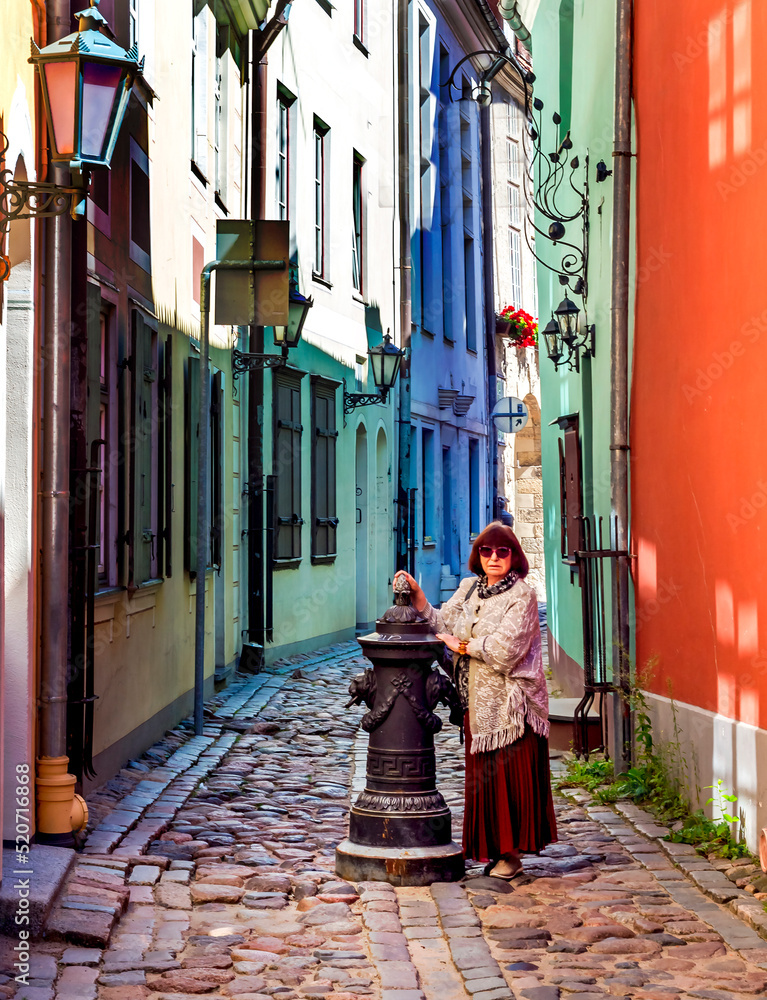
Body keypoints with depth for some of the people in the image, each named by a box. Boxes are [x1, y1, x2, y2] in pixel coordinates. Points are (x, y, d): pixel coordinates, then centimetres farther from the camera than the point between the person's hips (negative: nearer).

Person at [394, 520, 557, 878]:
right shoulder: (469, 588, 12)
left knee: (511, 774, -2)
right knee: (482, 777, 9)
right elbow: (442, 625, 7)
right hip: (478, 701, 6)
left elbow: (503, 650, -17)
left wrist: (461, 645, -7)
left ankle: (512, 852, 6)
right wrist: (417, 595, -3)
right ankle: (493, 848, 18)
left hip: (512, 703, -6)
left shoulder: (522, 596, -8)